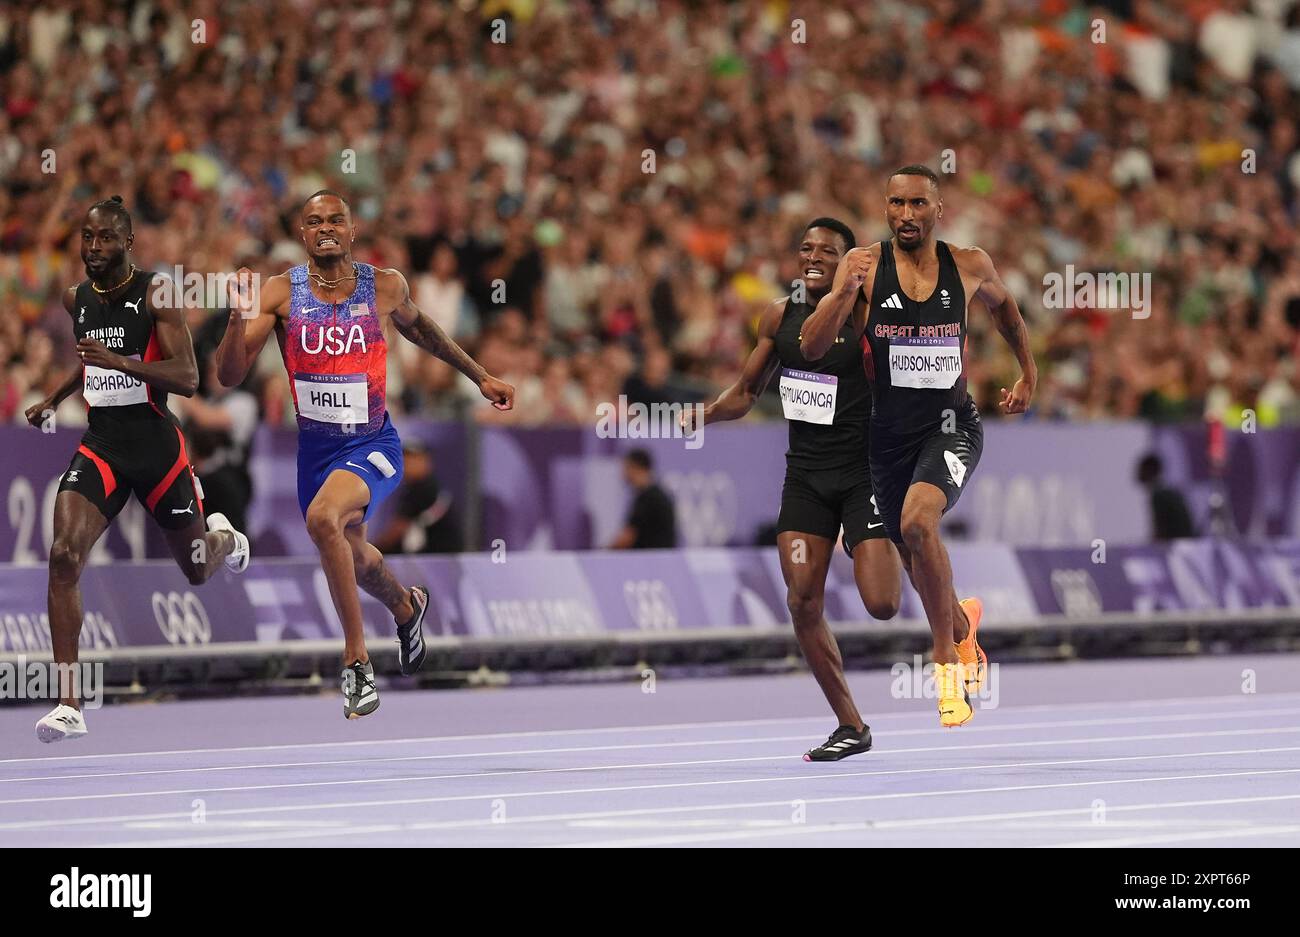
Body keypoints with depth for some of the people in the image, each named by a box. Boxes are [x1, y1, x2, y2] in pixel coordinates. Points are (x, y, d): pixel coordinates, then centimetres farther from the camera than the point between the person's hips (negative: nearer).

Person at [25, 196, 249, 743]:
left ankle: (222, 538, 58)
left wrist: (118, 362, -30)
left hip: (156, 445, -3)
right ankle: (68, 704, -21)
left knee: (198, 570, 15)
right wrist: (55, 399, 18)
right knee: (64, 555, -21)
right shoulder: (77, 299, 6)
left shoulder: (155, 294, -12)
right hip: (101, 445, 3)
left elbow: (187, 378, -20)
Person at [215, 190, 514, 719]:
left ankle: (356, 658, -20)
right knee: (351, 555, 25)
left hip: (372, 445, -3)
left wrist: (479, 377, 23)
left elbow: (417, 327, 17)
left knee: (323, 518, -32)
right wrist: (240, 319, -32)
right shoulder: (282, 293, -9)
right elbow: (229, 376, -14)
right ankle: (407, 607, 61)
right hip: (315, 446, 3)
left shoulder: (384, 287, -7)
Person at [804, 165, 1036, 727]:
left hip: (950, 425, -2)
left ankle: (946, 657, -14)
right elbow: (812, 347, -14)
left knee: (917, 521, -29)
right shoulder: (864, 265, -7)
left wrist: (1029, 375, 21)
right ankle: (962, 622, 50)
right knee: (919, 568, 15)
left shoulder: (969, 266, -3)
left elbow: (1002, 305, 21)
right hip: (889, 431, 2)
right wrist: (845, 291, -29)